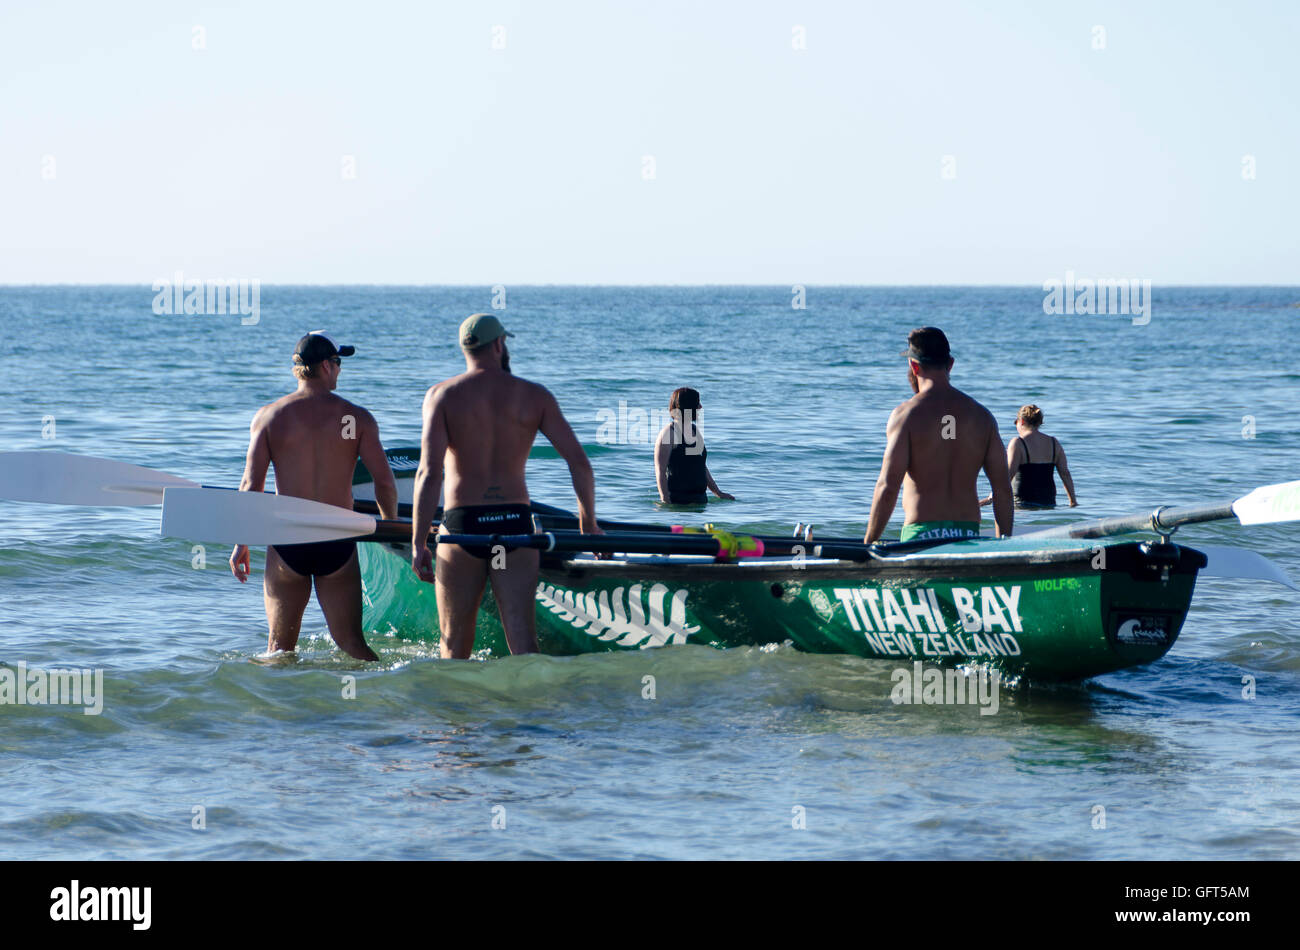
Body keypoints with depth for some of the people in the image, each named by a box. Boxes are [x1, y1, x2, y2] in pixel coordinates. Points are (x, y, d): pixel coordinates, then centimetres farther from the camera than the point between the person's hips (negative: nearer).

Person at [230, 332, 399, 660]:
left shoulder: (269, 417, -1)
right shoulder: (358, 418, -2)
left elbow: (251, 485, -4)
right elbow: (385, 481, -5)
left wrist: (241, 543, 5)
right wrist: (390, 527, 13)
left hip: (287, 542, 0)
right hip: (338, 545, 0)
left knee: (279, 647, 13)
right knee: (351, 643, 4)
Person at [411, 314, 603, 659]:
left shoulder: (442, 395, -1)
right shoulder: (534, 396, 4)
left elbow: (429, 472, -12)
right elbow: (579, 462, 0)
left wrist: (418, 544, -11)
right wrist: (588, 525, 13)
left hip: (462, 526, -1)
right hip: (515, 525, 1)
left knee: (454, 643, 12)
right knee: (523, 643, -2)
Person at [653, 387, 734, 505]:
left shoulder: (694, 431, 16)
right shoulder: (668, 433, -8)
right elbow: (660, 471, -13)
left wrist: (718, 493, 25)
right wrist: (666, 501, -20)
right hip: (677, 499, -7)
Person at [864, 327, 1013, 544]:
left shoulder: (906, 414, -3)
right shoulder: (980, 415, 10)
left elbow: (888, 487, -8)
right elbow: (1003, 487, 9)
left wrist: (869, 543, -2)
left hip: (921, 534, -4)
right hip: (969, 537, 4)